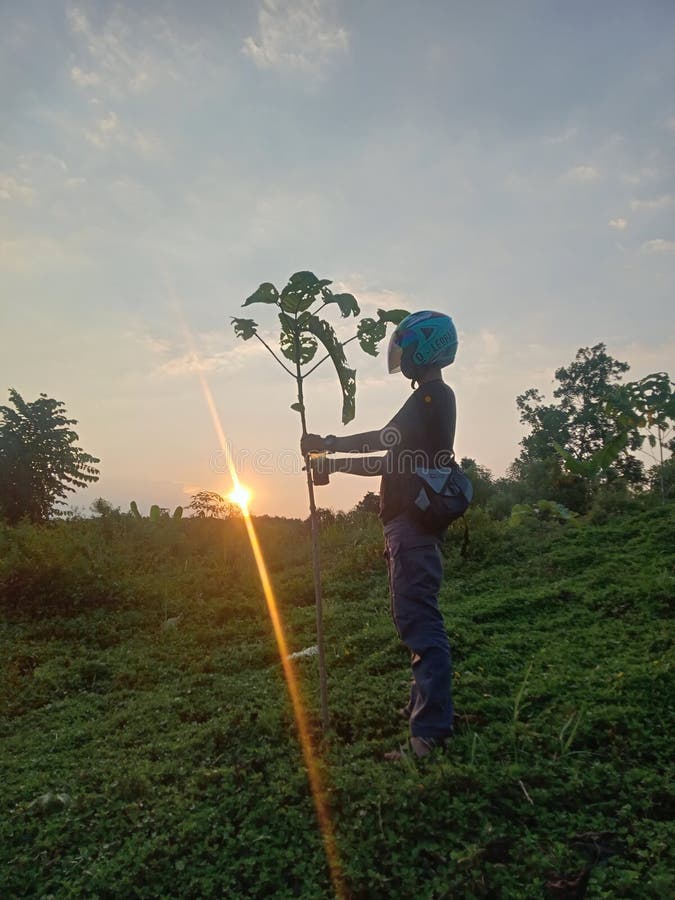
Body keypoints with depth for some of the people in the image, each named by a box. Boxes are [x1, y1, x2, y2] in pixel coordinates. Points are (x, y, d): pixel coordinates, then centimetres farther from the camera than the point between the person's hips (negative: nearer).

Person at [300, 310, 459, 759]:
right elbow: (393, 461, 23)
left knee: (419, 620, -11)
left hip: (413, 523, -11)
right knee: (418, 618, 17)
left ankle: (431, 731, -7)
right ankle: (426, 707, 30)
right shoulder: (431, 399, 22)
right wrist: (336, 464, 19)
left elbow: (387, 439, -21)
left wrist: (330, 444, -11)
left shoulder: (432, 394, -8)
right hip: (413, 523, 11)